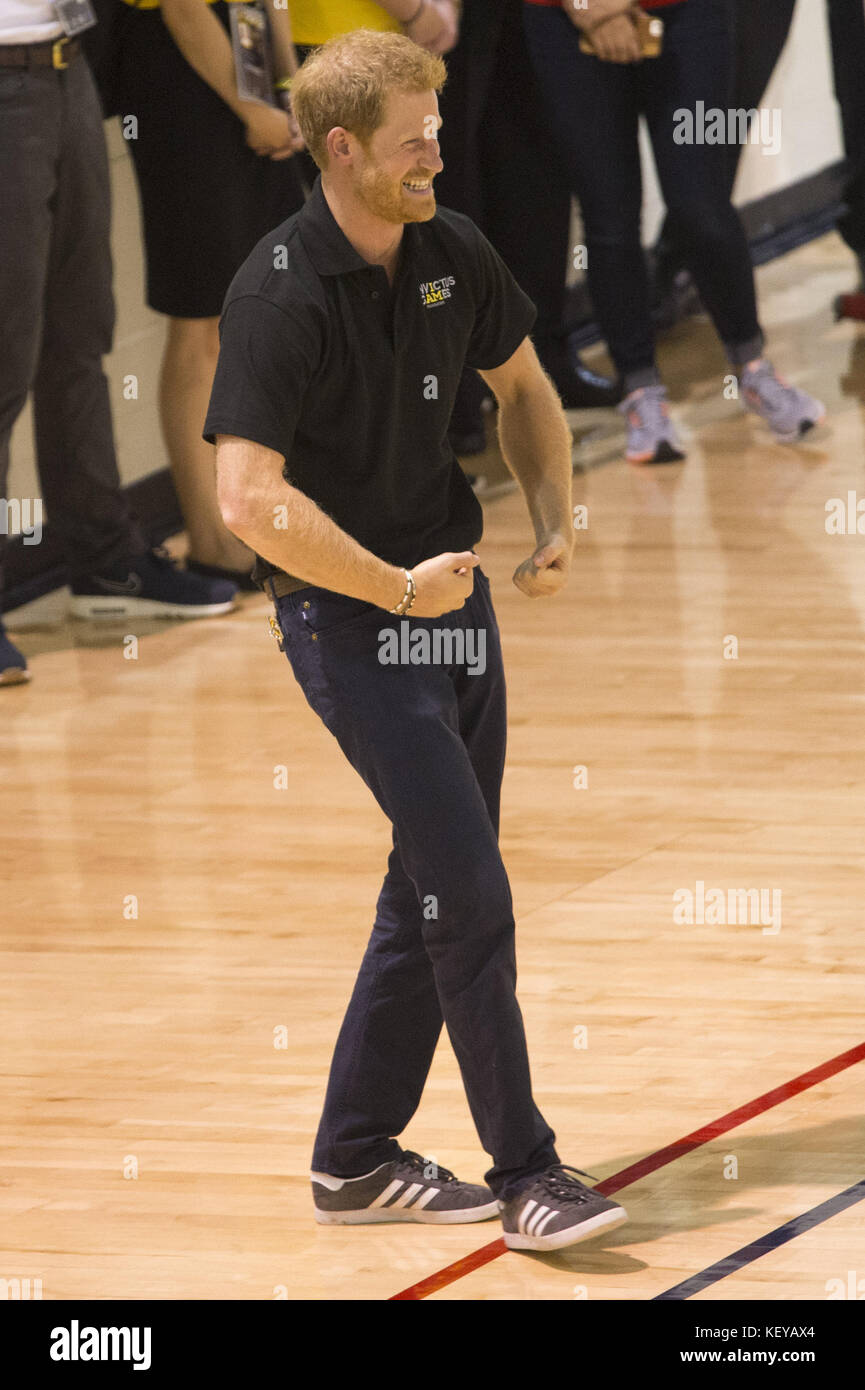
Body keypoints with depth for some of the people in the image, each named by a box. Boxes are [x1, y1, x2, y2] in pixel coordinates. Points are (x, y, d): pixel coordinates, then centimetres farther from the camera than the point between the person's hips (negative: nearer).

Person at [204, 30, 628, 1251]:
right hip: (348, 620, -7)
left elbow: (521, 384, 20)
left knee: (434, 890, 12)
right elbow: (252, 501, -26)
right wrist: (398, 588, -20)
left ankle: (356, 1159, 22)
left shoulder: (452, 253, 2)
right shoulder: (282, 296, -20)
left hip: (455, 599, 7)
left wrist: (556, 522, 5)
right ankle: (525, 1171, -3)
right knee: (470, 893, -10)